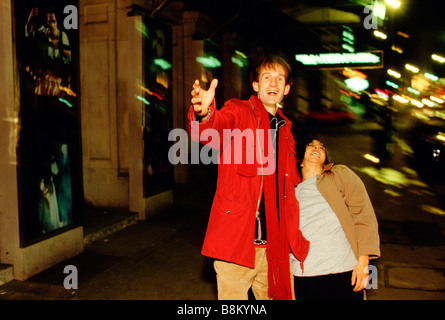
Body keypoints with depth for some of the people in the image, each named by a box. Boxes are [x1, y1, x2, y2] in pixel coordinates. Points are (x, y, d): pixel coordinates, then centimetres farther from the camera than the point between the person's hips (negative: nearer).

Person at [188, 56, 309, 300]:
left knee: (280, 294, 12)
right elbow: (210, 132, -24)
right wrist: (204, 114, -46)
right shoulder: (239, 112, 0)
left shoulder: (285, 130, 17)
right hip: (235, 238, -5)